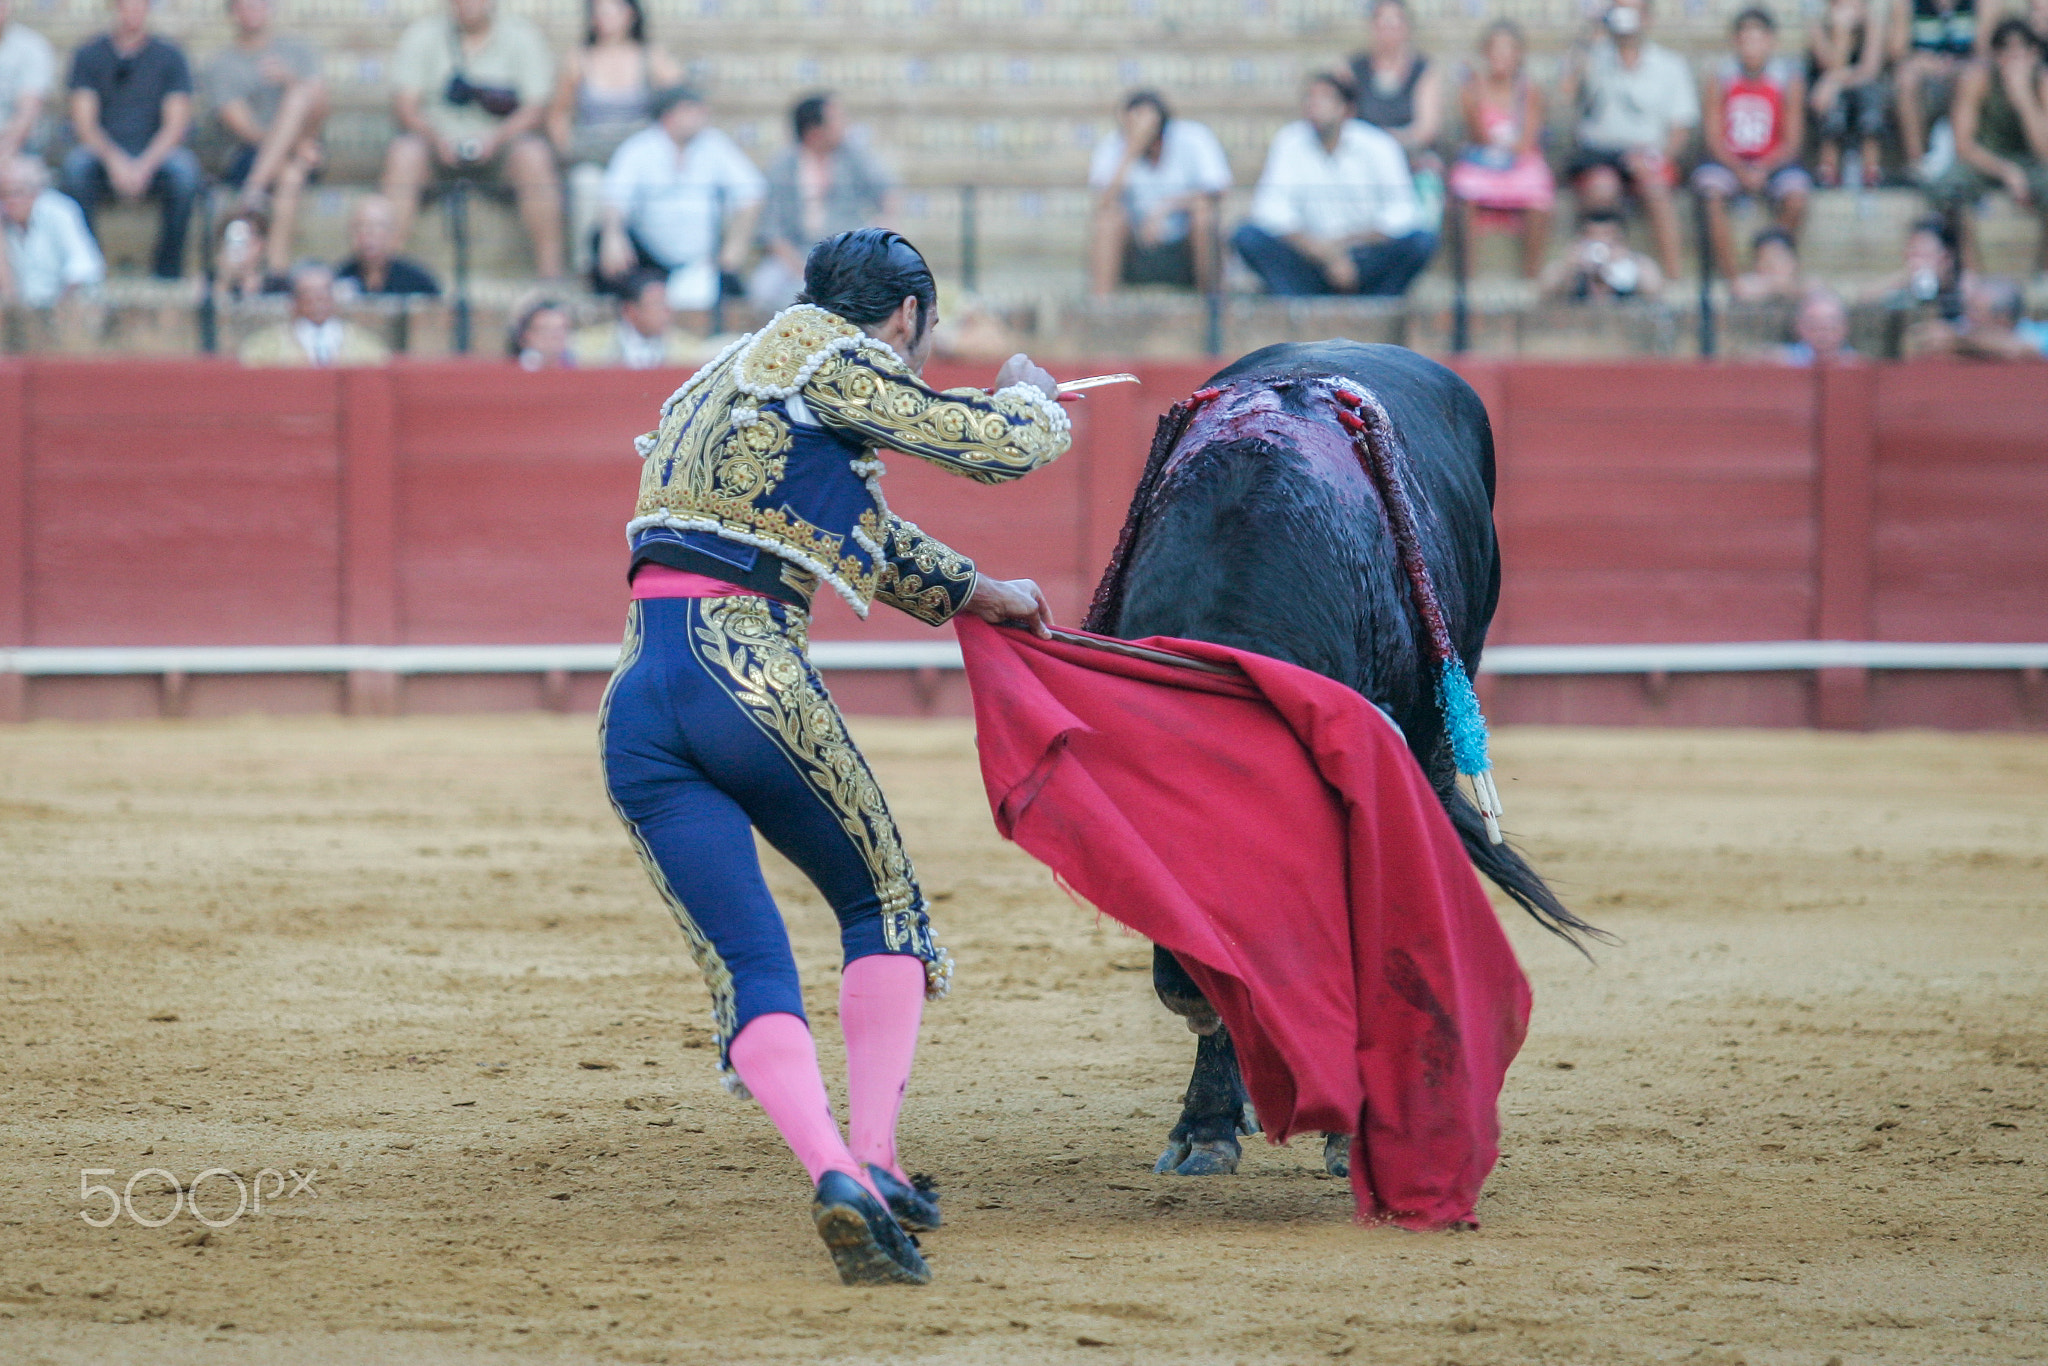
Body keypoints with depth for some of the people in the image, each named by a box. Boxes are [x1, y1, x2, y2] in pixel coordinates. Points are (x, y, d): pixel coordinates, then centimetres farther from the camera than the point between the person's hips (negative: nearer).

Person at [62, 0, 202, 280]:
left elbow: (176, 123, -2)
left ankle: (168, 269, -24)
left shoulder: (169, 56, 6)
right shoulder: (89, 56, 7)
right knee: (76, 165, -33)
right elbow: (84, 122, -1)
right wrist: (115, 160, -21)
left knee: (184, 171, -34)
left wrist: (144, 167, -19)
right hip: (104, 150, 0)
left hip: (155, 152, 0)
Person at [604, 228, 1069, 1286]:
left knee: (747, 969, 0)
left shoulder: (727, 381, 29)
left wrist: (971, 592, 41)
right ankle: (873, 1159, 5)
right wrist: (1028, 390, 28)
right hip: (748, 674, -7)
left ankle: (836, 1175, -21)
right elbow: (1007, 444, 5)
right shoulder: (831, 360, 2)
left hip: (634, 710, 7)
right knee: (882, 901, 14)